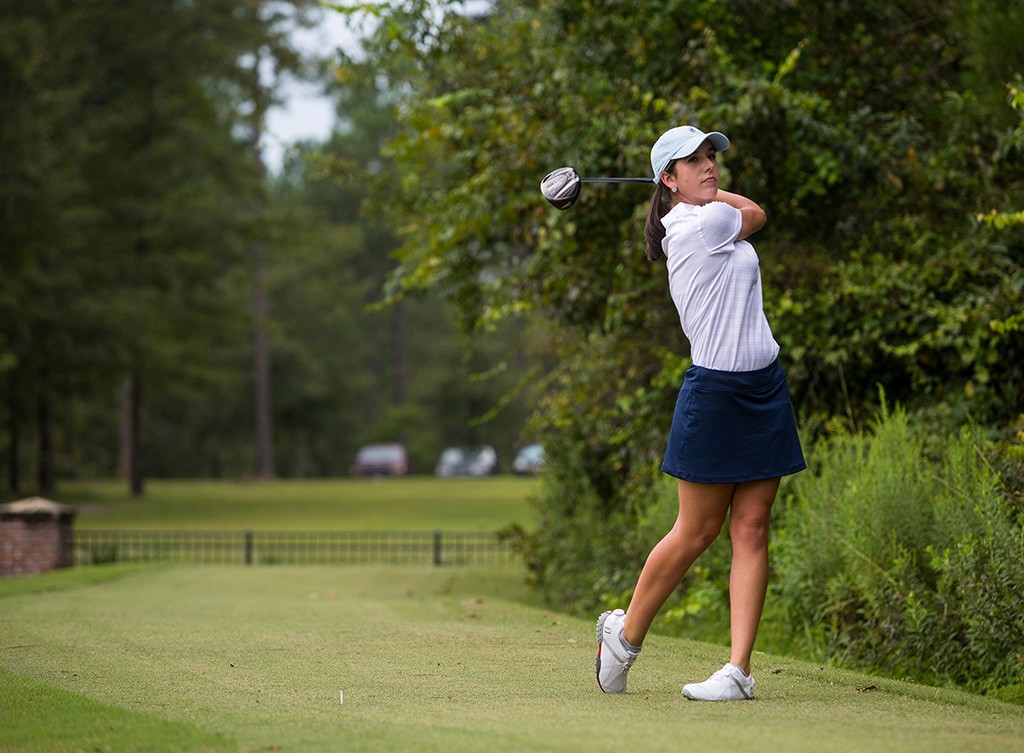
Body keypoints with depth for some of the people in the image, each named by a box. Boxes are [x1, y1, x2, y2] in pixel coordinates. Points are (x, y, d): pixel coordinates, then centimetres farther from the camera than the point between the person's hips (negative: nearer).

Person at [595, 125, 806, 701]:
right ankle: (626, 633, 21)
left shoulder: (709, 218, 13)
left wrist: (701, 190, 21)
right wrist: (704, 194, 20)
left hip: (766, 388, 8)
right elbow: (756, 213, 7)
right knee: (698, 531, 0)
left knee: (752, 529, 0)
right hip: (716, 390, -8)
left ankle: (739, 669, -3)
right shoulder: (703, 223, -12)